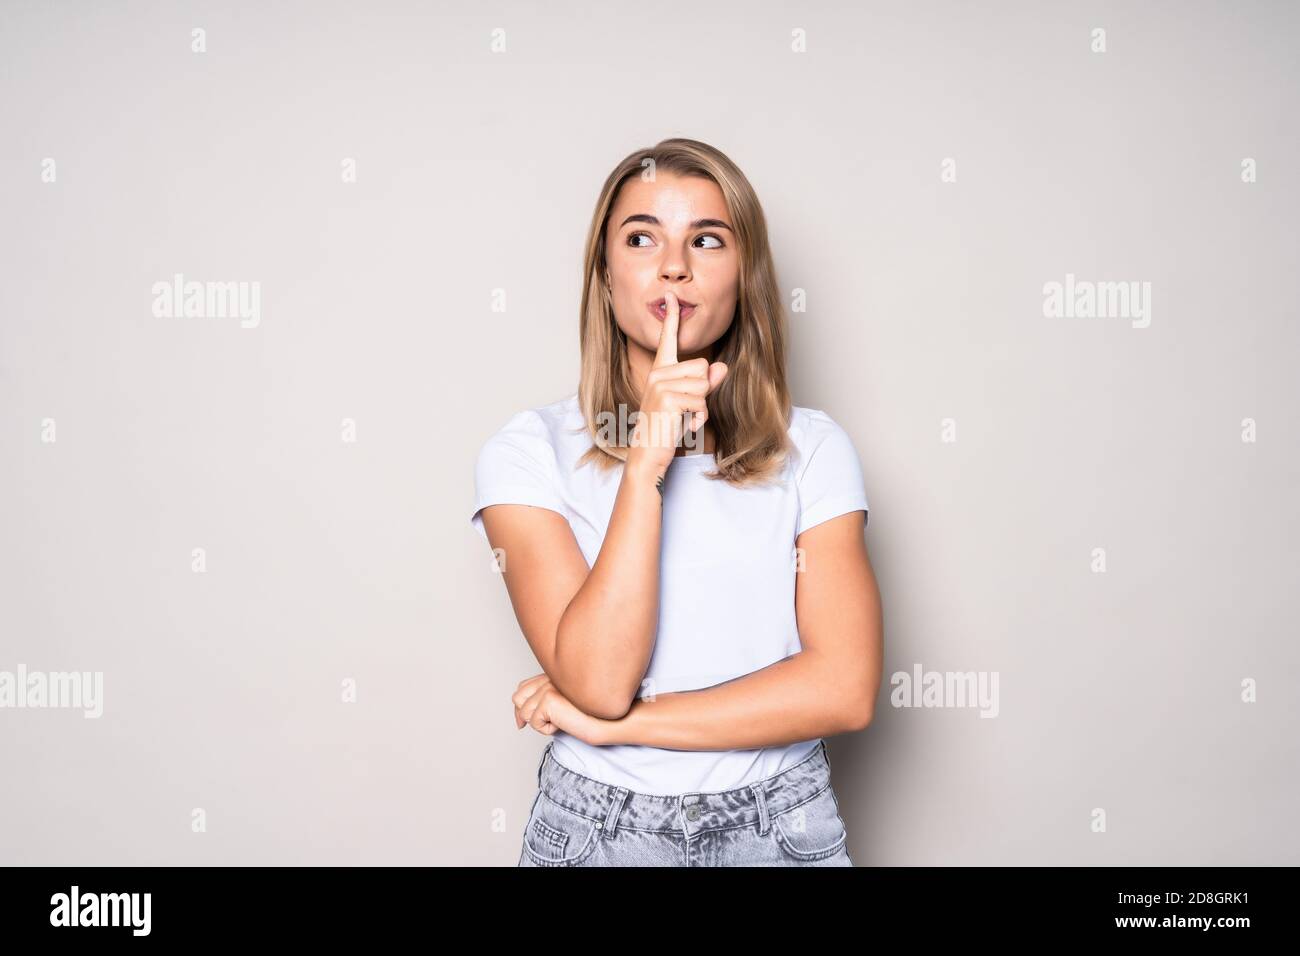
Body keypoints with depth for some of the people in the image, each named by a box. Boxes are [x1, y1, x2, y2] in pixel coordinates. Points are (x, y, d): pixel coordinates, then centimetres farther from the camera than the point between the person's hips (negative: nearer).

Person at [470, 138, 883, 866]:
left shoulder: (812, 448, -5)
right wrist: (646, 460, -25)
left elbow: (846, 688, -13)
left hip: (778, 827, 1)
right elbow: (597, 681, -19)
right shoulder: (530, 451, -9)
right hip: (599, 827, -1)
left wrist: (610, 723, -15)